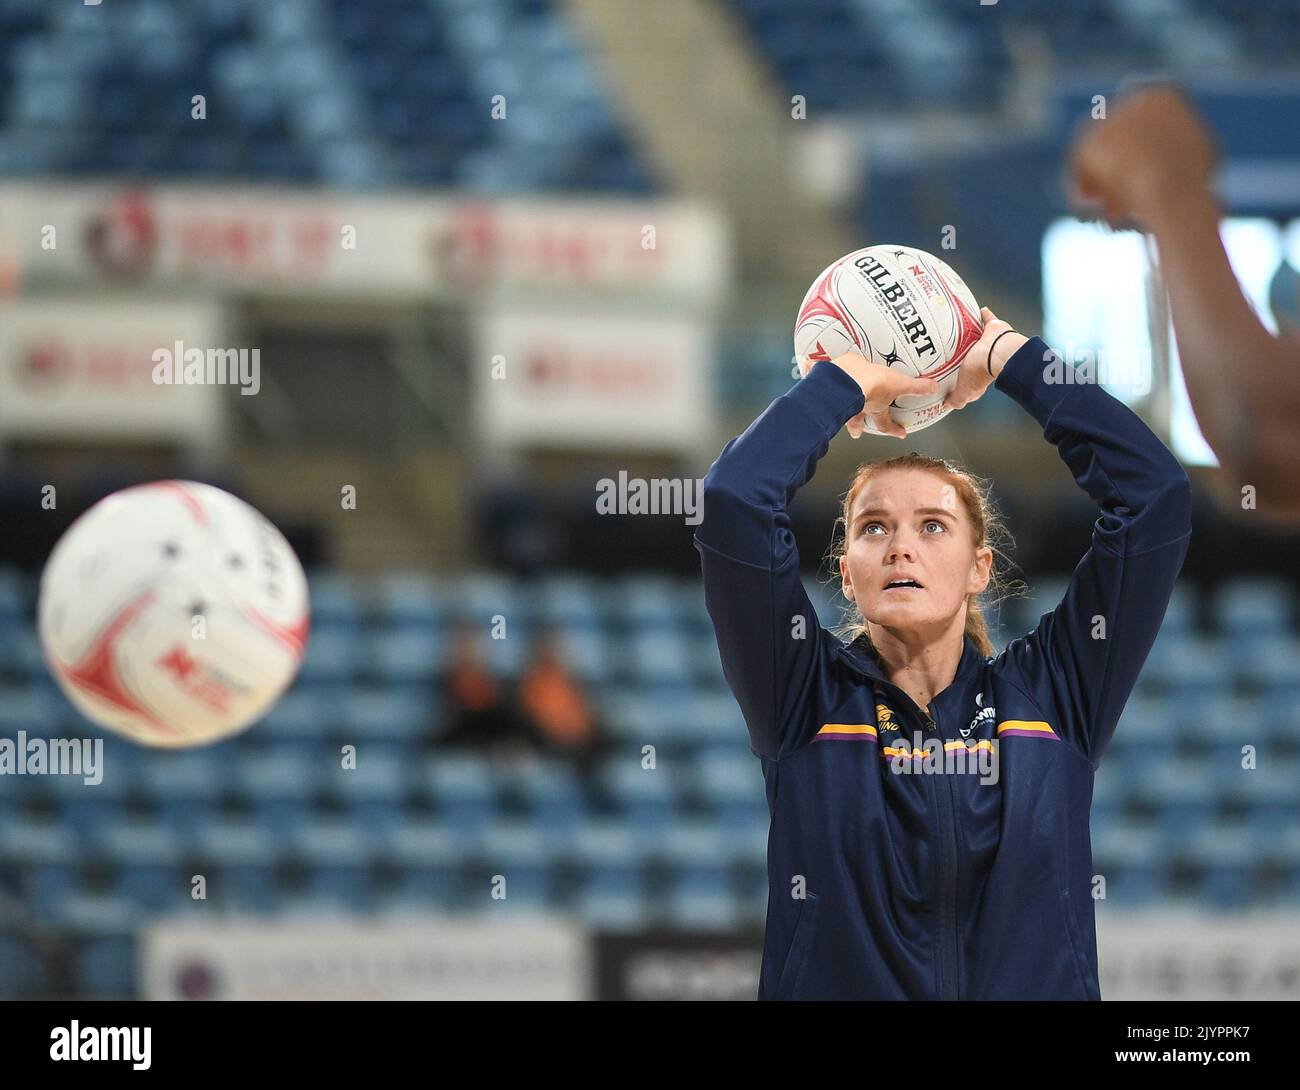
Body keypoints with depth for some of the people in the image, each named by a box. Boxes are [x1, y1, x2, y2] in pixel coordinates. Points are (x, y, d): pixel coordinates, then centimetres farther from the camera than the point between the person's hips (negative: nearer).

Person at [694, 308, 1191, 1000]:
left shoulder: (1048, 695, 9)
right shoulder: (809, 698, 7)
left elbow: (1153, 493, 5)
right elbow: (734, 499, -3)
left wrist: (1009, 360, 10)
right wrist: (844, 381, 8)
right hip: (835, 988, 0)